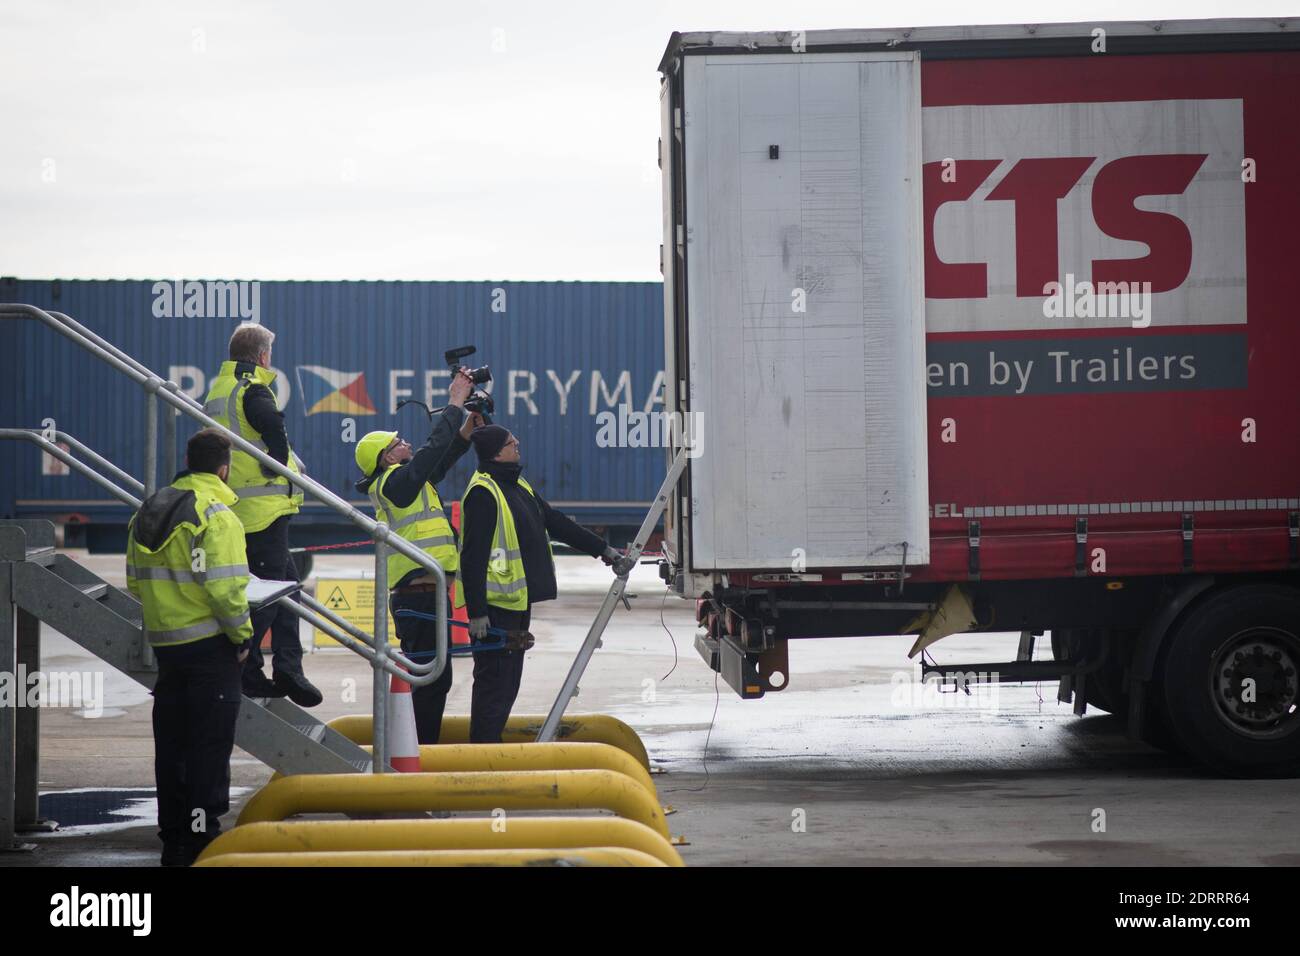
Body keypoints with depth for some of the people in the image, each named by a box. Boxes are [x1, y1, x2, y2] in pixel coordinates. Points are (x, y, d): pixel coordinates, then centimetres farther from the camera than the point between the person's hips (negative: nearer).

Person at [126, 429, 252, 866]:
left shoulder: (150, 510, 10)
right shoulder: (216, 515, -15)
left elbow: (135, 581, 14)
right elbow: (224, 587, -22)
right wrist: (242, 633, -10)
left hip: (164, 644, 7)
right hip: (210, 645, -7)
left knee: (171, 743, 13)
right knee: (210, 743, 0)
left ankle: (174, 835, 19)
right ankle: (202, 833, 0)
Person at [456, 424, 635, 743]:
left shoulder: (518, 486, 16)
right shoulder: (482, 492, -15)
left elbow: (557, 523, 24)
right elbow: (472, 557, -19)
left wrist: (604, 550, 22)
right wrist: (476, 612, -23)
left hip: (517, 602, 10)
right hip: (494, 606, -10)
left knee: (508, 681, 13)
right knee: (494, 682, -9)